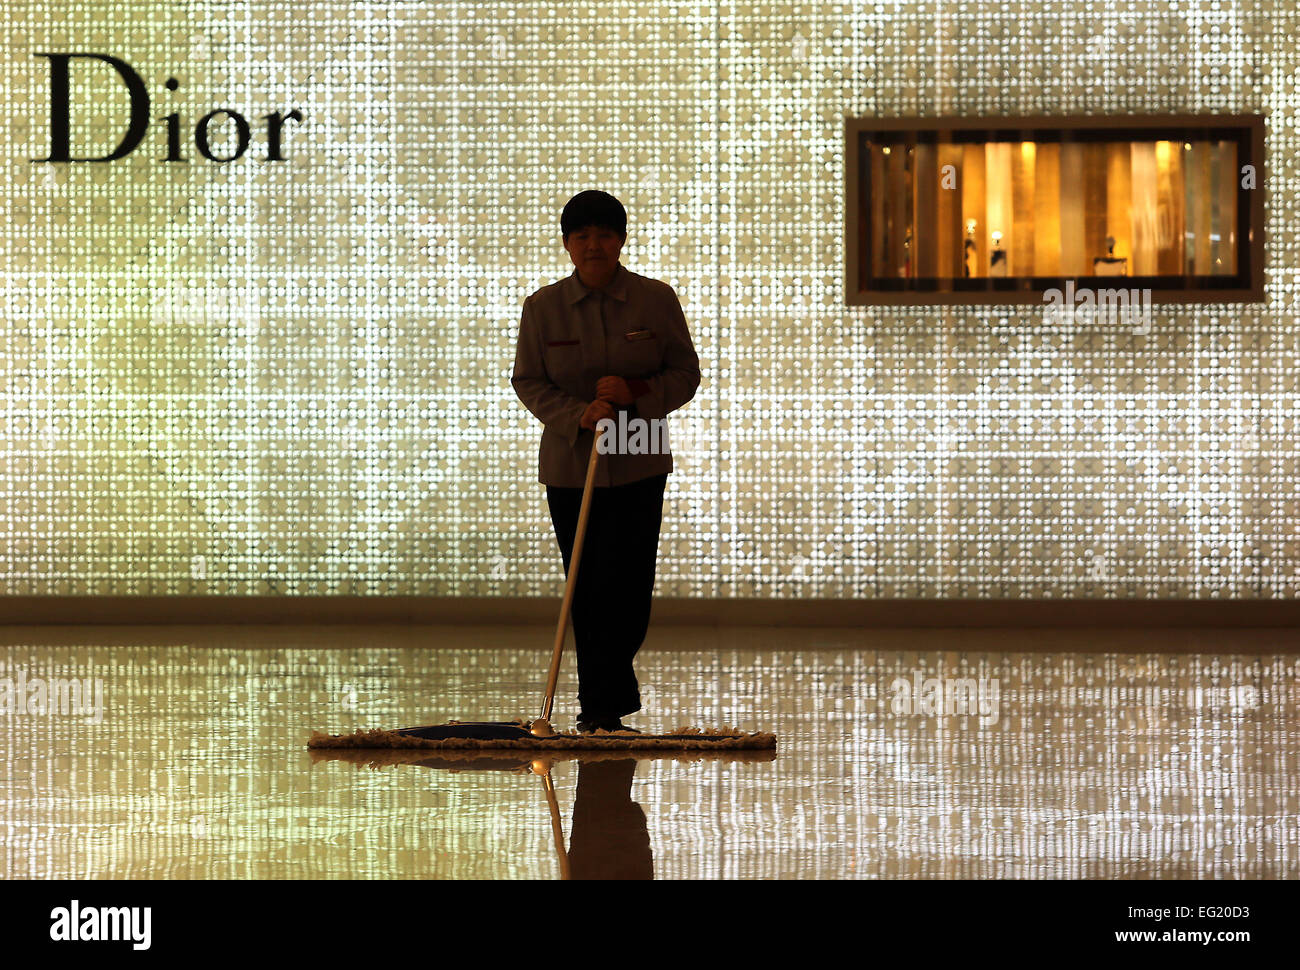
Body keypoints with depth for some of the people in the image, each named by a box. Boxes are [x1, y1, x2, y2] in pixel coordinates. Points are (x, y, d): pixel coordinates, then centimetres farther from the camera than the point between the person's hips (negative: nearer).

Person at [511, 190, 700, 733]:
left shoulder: (657, 301, 0)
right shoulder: (542, 307, 2)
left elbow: (685, 374, 3)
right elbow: (528, 381, 2)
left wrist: (636, 392, -16)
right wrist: (579, 415, -15)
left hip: (639, 467, -1)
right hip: (568, 466, 1)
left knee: (625, 588, -10)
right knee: (586, 594, 3)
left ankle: (601, 709, -6)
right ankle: (607, 707, 13)